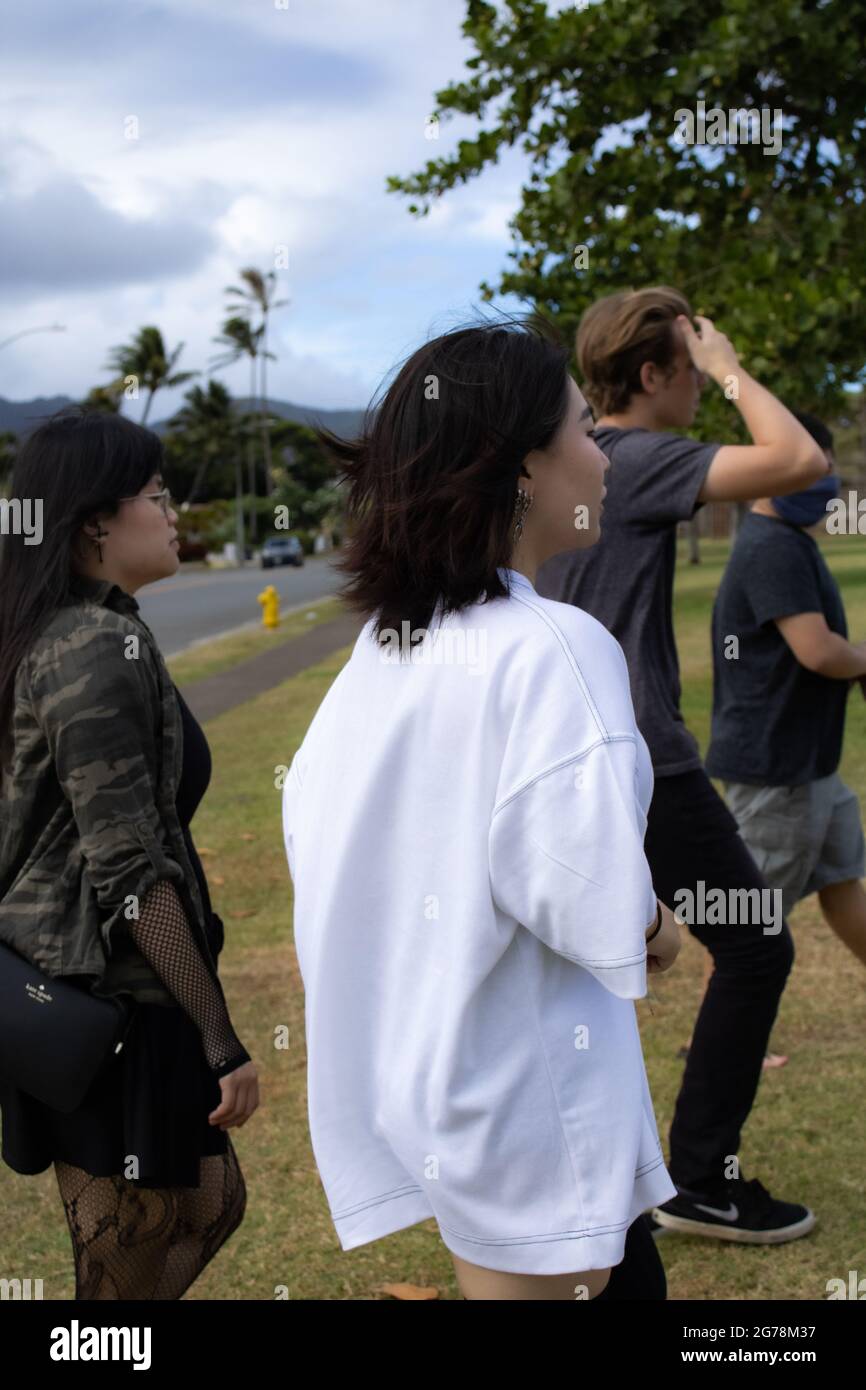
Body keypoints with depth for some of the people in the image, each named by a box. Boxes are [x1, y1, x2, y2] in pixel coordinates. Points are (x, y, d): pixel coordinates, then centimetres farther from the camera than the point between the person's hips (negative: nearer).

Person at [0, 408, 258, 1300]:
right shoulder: (102, 647, -19)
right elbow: (130, 871, -23)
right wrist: (219, 1038, -18)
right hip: (111, 1002, -9)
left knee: (210, 1205, 21)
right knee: (125, 1273, 7)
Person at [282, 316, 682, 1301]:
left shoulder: (382, 642, 3)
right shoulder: (554, 647, -22)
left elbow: (310, 820, 10)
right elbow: (590, 898, -27)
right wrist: (653, 928, -6)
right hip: (525, 1093, -8)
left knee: (631, 1279, 23)